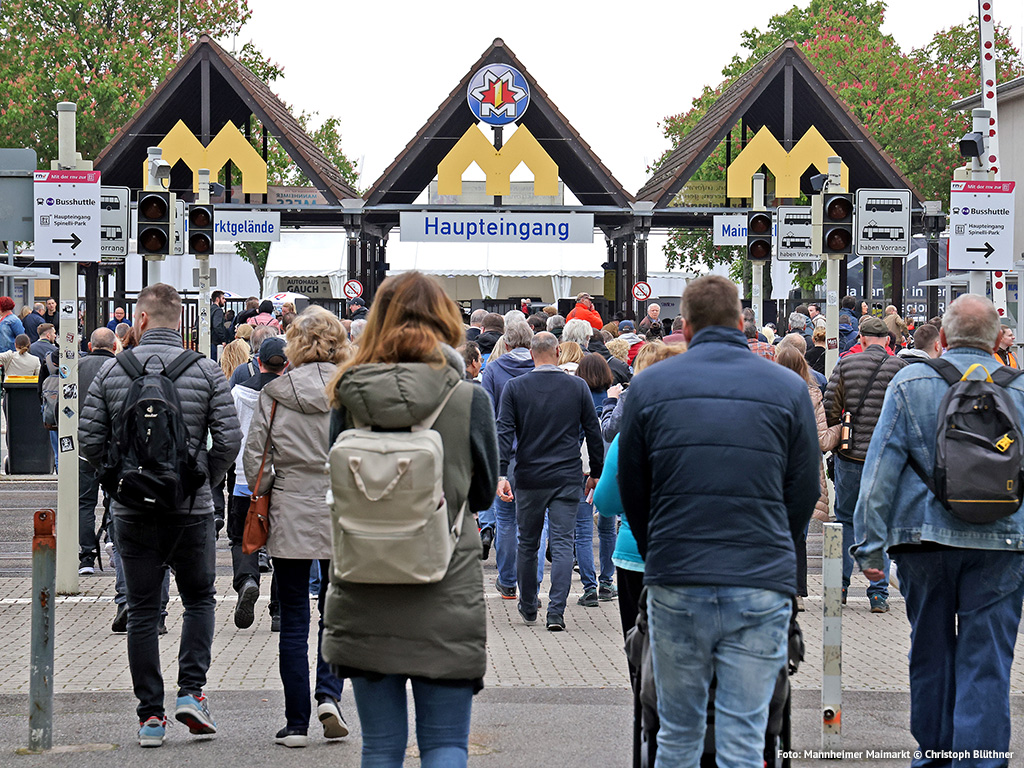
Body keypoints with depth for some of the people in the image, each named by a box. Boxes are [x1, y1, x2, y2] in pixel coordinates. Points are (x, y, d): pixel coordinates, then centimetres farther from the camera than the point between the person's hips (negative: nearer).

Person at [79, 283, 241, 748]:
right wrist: (202, 479, 10)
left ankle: (150, 715, 8)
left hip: (132, 512, 1)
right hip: (191, 509, -1)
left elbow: (89, 440, -2)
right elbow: (228, 439, -7)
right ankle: (190, 691, 3)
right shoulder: (206, 372, -4)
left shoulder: (111, 372, -2)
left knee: (142, 611, 8)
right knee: (199, 599, 18)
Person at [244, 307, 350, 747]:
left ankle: (297, 723, 7)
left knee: (293, 619, 6)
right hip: (343, 516, 0)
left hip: (289, 514, 0)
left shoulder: (274, 394, -3)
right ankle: (329, 694, -4)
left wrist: (265, 494, 11)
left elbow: (253, 455, -2)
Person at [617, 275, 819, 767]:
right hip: (762, 588, 0)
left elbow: (631, 490, 11)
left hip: (675, 583, 1)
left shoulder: (648, 385, 4)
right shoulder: (789, 388, 4)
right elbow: (804, 491, 9)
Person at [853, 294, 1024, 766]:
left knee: (931, 652, 15)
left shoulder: (911, 383, 0)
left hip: (925, 536, 1)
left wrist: (870, 545, -1)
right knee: (986, 662, 0)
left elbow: (881, 469, -3)